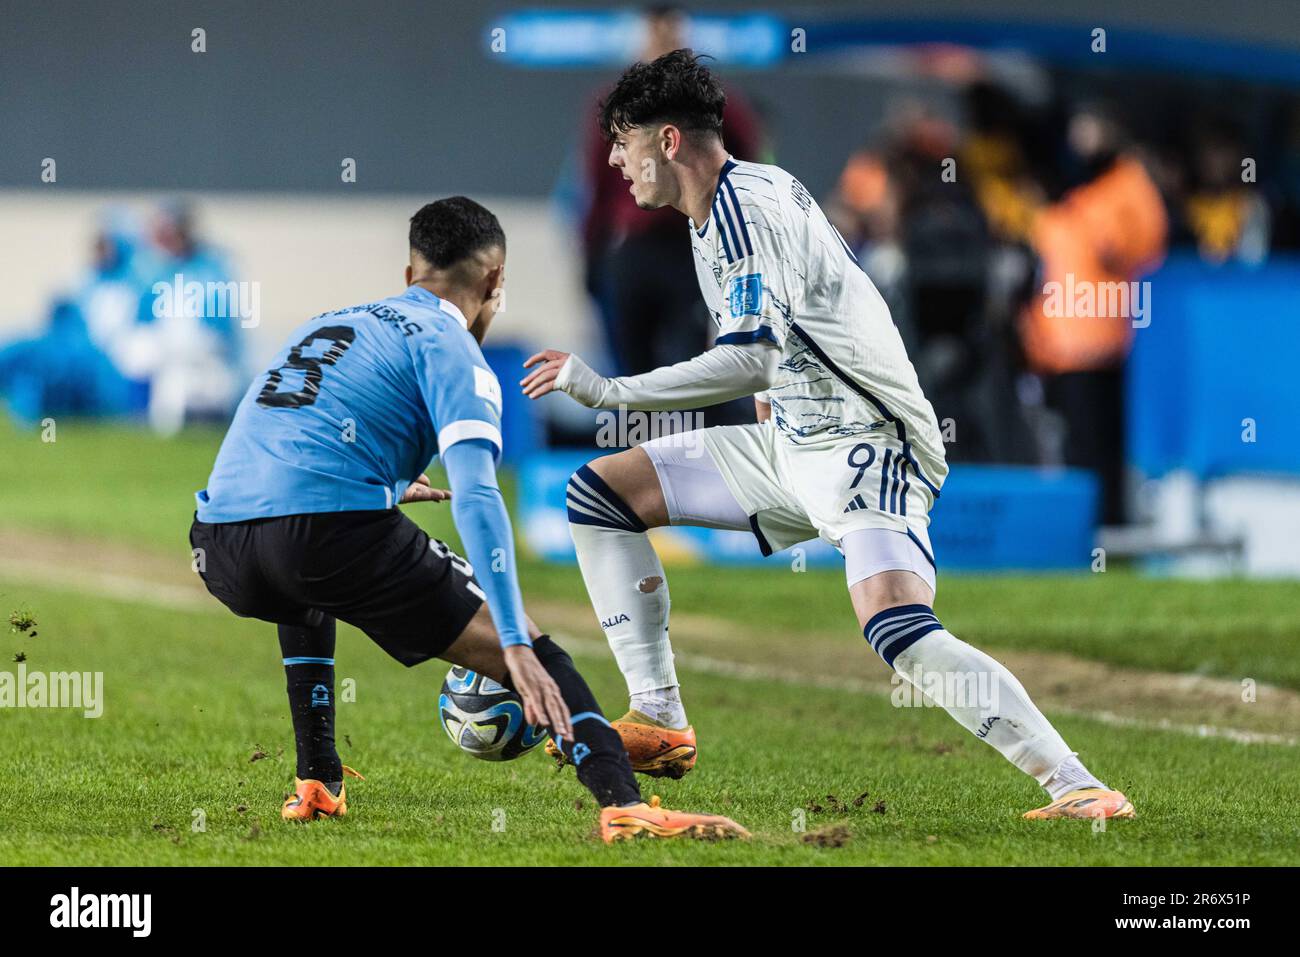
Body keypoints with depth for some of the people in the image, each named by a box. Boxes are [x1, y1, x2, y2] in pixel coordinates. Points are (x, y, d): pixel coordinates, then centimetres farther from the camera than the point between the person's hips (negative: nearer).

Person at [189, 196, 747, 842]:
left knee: (306, 594, 43)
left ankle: (316, 785, 35)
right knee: (536, 657, 0)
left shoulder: (327, 324, 30)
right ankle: (623, 807, -21)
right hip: (334, 531, -7)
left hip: (218, 548, 7)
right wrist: (516, 645, -14)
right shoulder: (449, 346, 8)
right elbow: (475, 498, -8)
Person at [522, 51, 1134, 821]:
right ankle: (659, 723, 7)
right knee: (598, 494, 10)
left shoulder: (744, 208, -17)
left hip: (861, 445, -10)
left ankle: (1076, 786, -31)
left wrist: (608, 391, -22)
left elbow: (750, 359, -26)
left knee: (899, 629, -31)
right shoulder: (750, 191, 11)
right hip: (792, 441, 10)